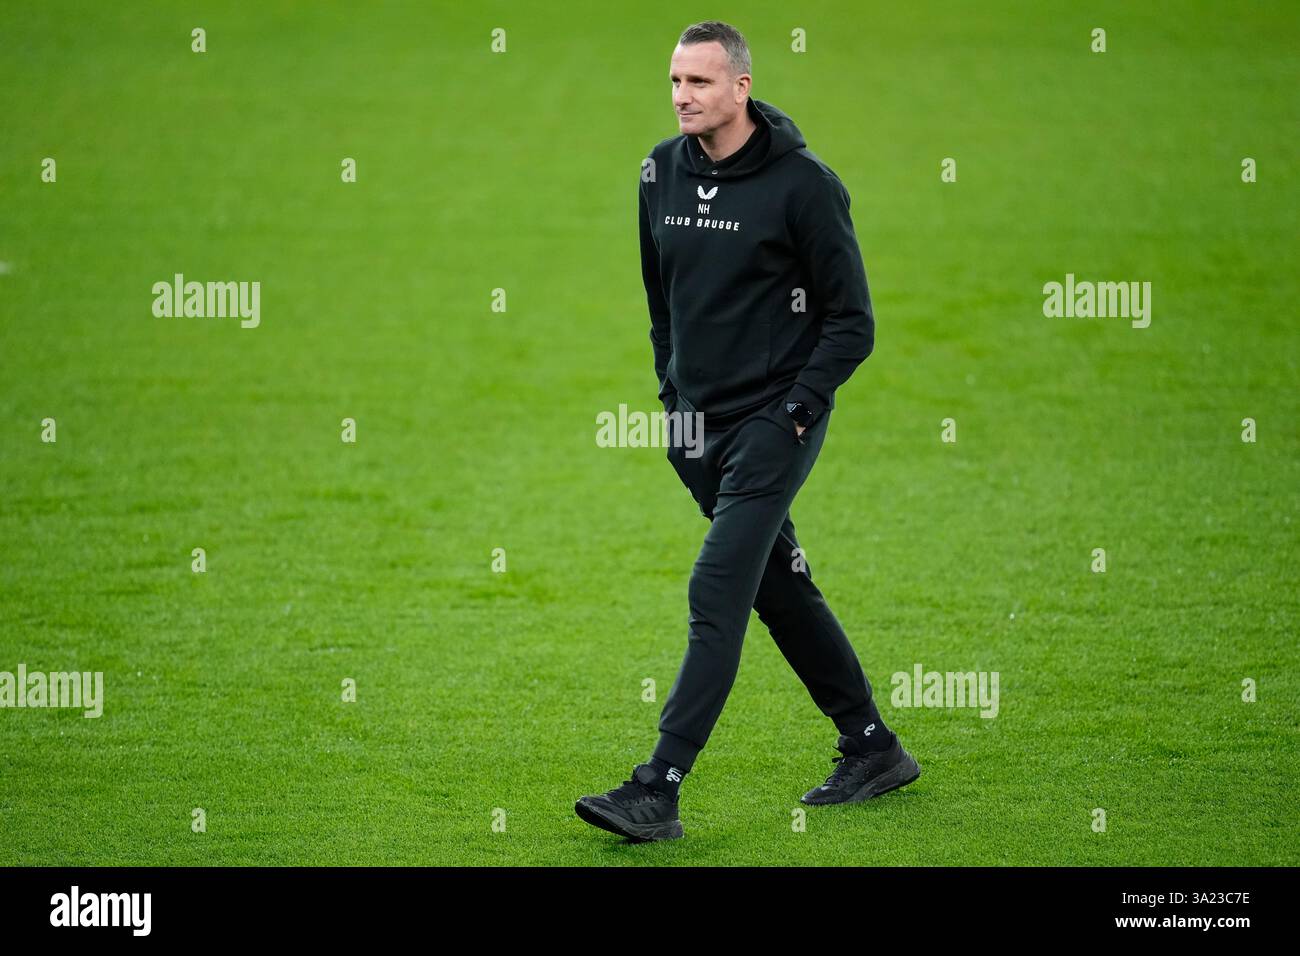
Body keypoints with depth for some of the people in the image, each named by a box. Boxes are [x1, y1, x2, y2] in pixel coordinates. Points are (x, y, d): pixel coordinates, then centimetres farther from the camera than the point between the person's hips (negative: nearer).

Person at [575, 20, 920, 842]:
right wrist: (674, 398, 15)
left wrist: (791, 413, -15)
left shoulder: (803, 182, -13)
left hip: (774, 420, -7)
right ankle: (873, 750, 29)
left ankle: (659, 791, -19)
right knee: (781, 590, 15)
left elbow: (852, 322, -9)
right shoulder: (662, 172, 5)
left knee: (718, 593, -15)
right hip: (700, 422, 7)